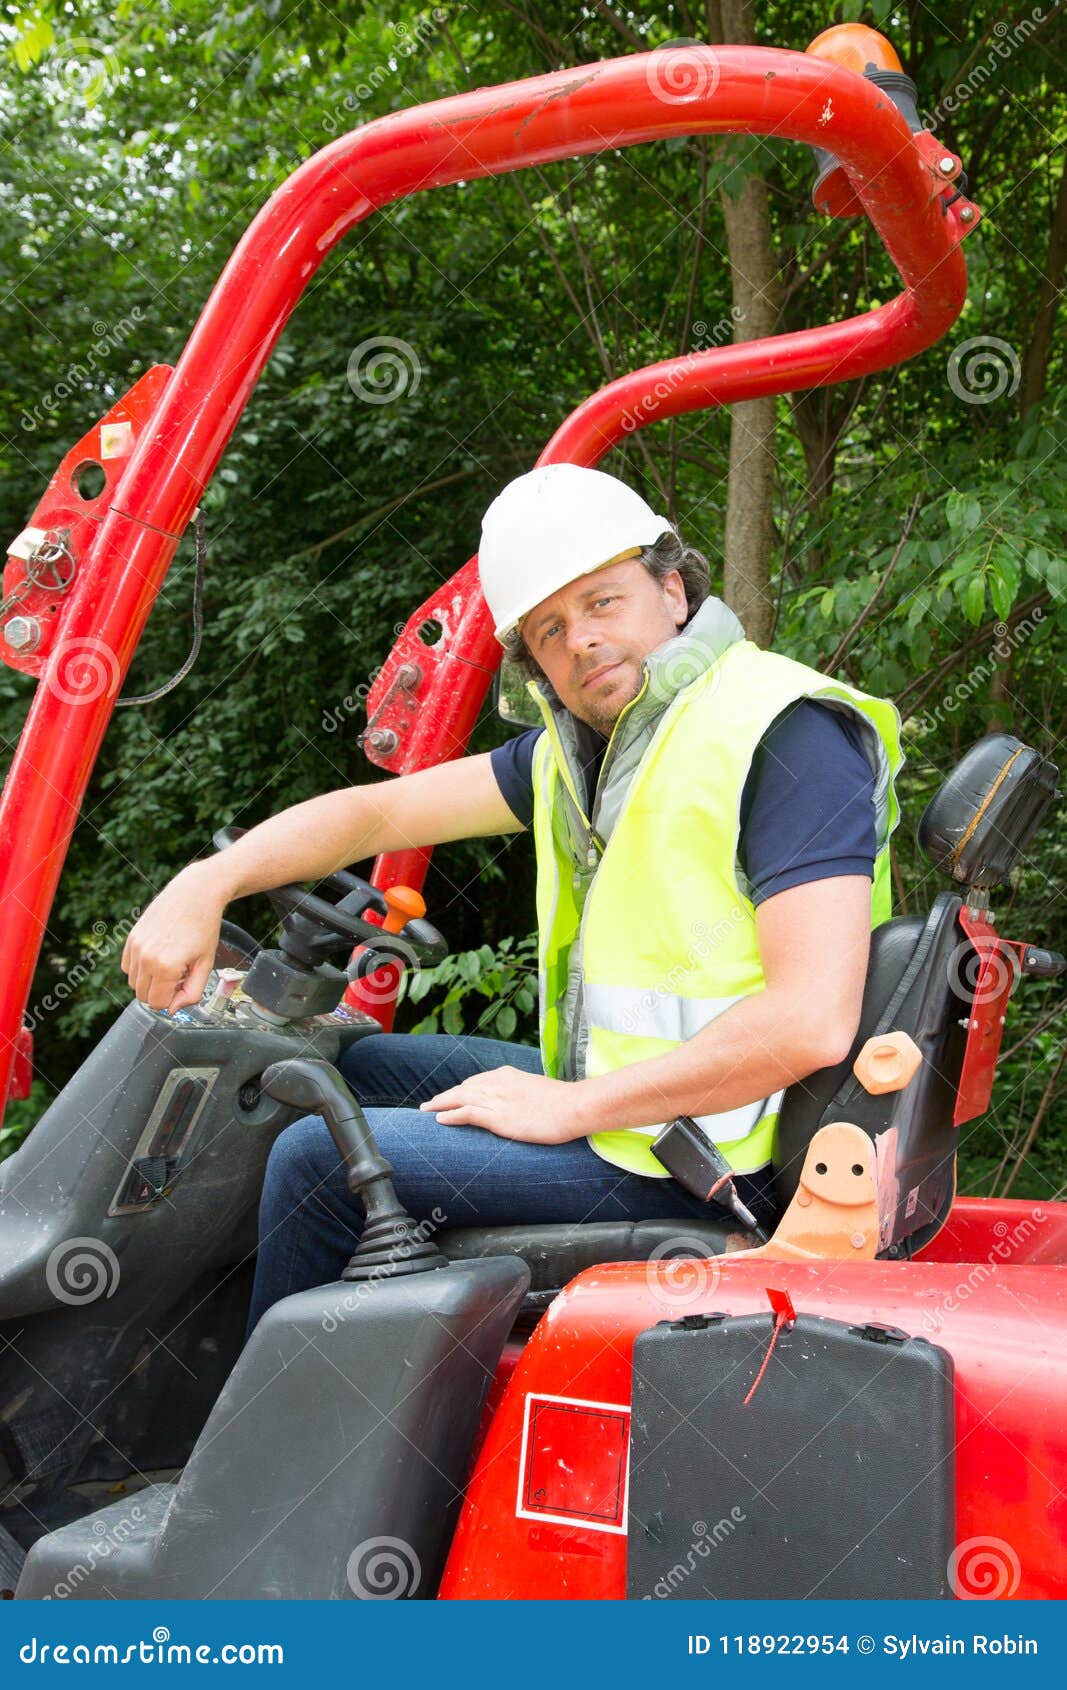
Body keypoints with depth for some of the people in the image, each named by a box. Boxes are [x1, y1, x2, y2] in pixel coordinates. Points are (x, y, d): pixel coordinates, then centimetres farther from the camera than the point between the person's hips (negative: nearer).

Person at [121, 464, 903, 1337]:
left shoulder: (786, 734, -20)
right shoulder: (578, 748, 8)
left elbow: (811, 1022, -29)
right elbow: (379, 809, 10)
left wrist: (572, 1108, -22)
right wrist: (207, 883, -5)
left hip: (688, 1162, -9)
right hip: (610, 1086, 9)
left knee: (318, 1158, -8)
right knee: (361, 1066, 20)